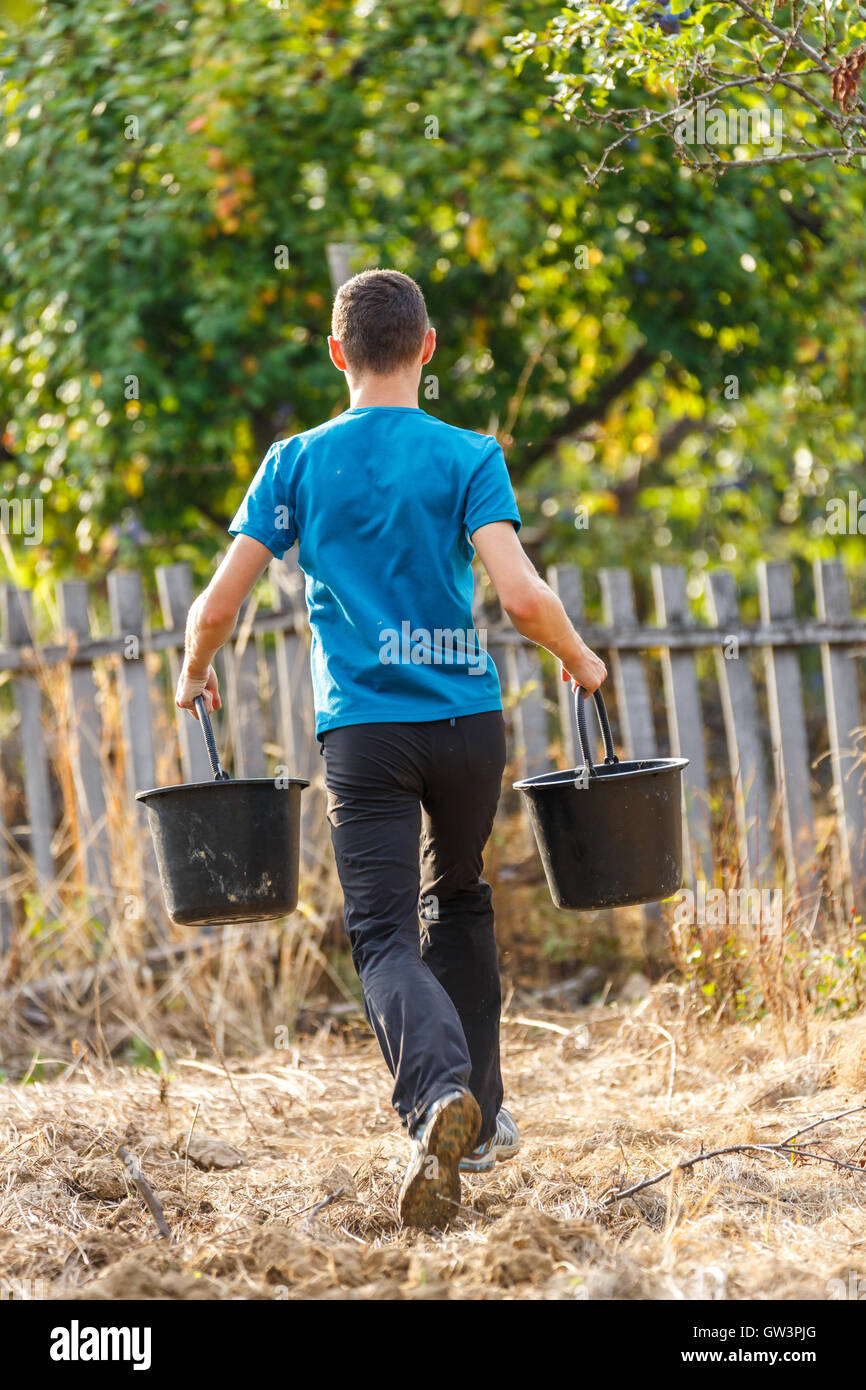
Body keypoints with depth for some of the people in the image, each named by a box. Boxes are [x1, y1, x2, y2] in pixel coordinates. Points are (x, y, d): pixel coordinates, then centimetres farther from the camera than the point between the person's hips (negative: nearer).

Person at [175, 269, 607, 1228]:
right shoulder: (468, 457, -2)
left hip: (362, 728, -1)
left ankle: (439, 1094, -35)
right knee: (459, 903, 23)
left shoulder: (297, 463, 2)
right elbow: (521, 595, -14)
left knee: (384, 938, -6)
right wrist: (579, 661, 5)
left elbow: (217, 608, -2)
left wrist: (193, 677, 19)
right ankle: (482, 1122, 28)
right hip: (467, 717, 1)